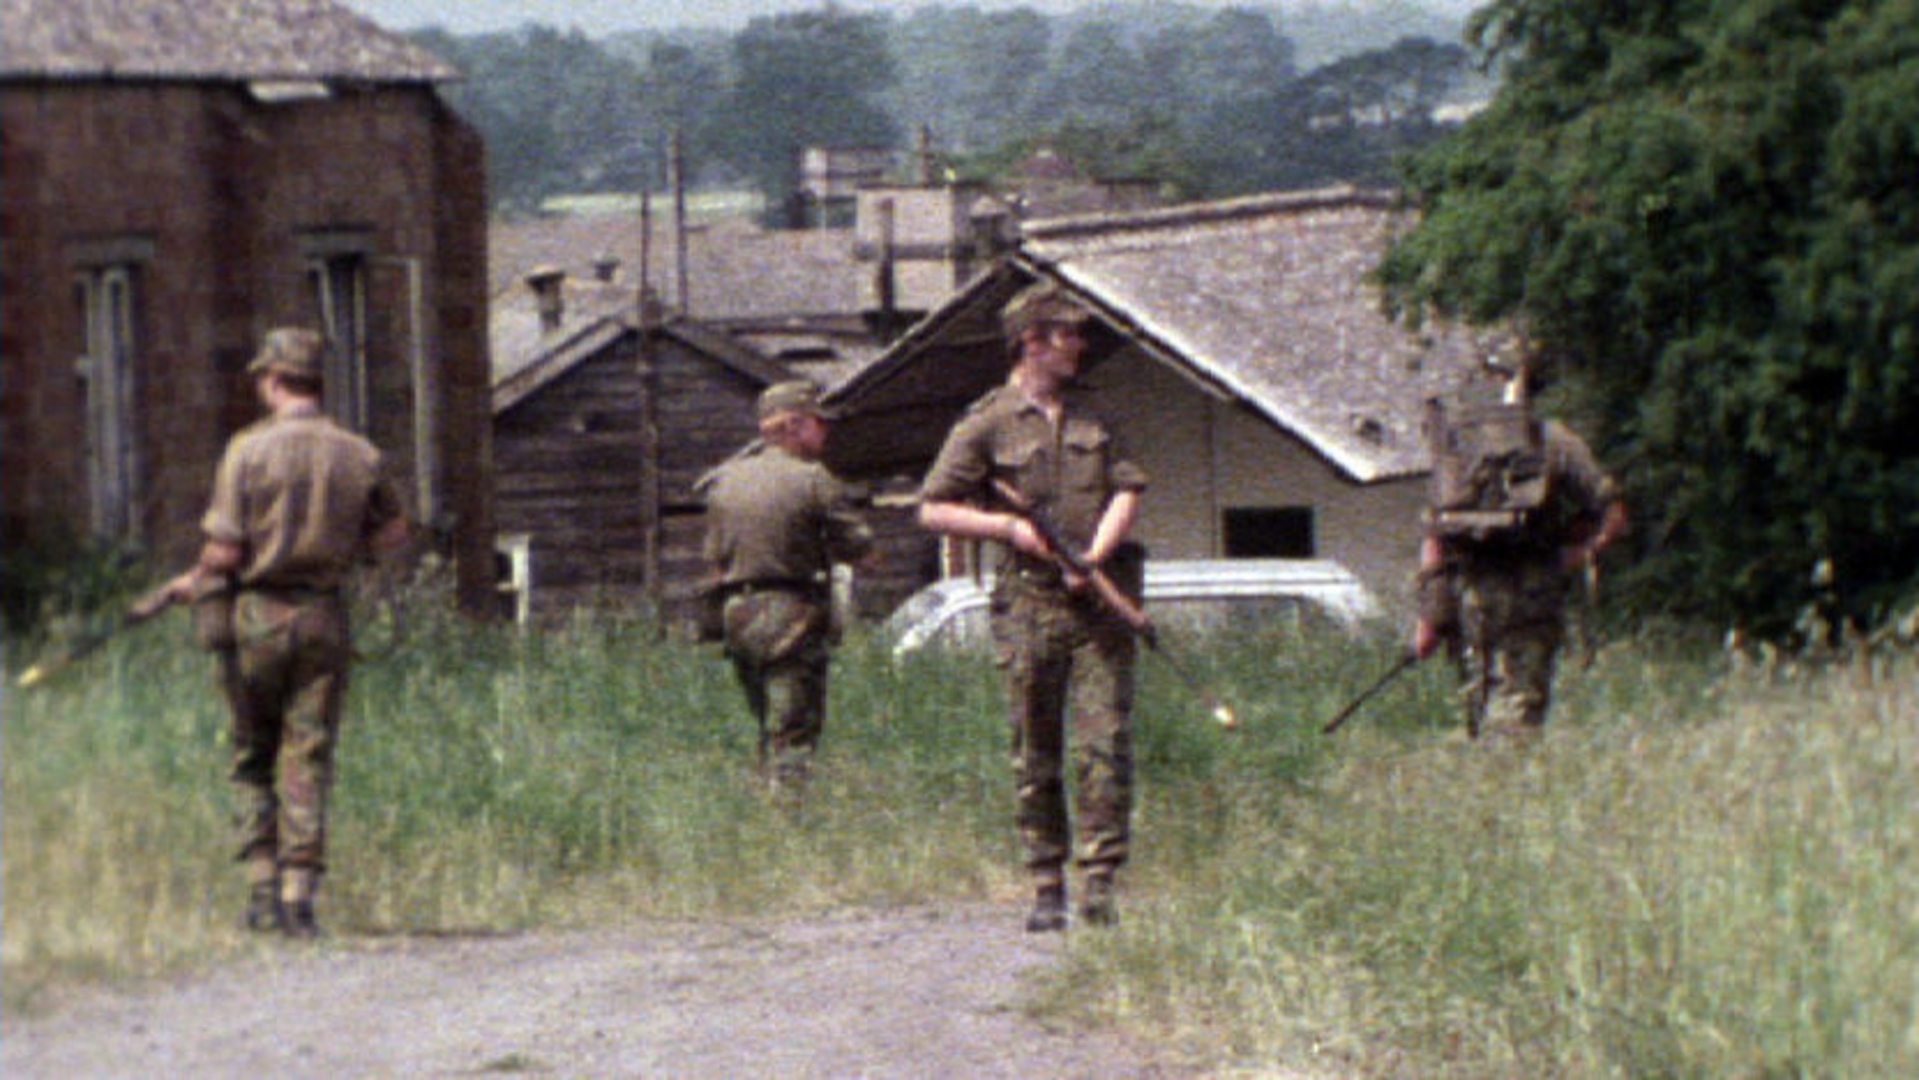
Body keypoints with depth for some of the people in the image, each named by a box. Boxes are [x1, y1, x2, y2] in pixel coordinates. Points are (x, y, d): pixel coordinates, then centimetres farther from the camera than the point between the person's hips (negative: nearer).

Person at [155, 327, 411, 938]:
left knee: (253, 761, 12)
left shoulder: (248, 451, -8)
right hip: (324, 618, 2)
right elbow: (395, 533, 13)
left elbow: (224, 551, -10)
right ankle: (299, 898, -3)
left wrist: (196, 581, 9)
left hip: (257, 615, -2)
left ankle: (263, 888, 5)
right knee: (309, 762, 3)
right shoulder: (359, 456, 2)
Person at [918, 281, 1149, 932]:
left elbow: (1128, 489, 9)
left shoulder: (1093, 420, 16)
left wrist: (1095, 555, -8)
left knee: (1105, 745, -6)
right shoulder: (987, 424, 2)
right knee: (1035, 757, 2)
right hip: (1029, 603, -3)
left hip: (1097, 603, 3)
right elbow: (934, 510, 2)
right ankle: (1047, 889, 8)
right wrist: (1008, 527, -10)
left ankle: (1100, 884, -5)